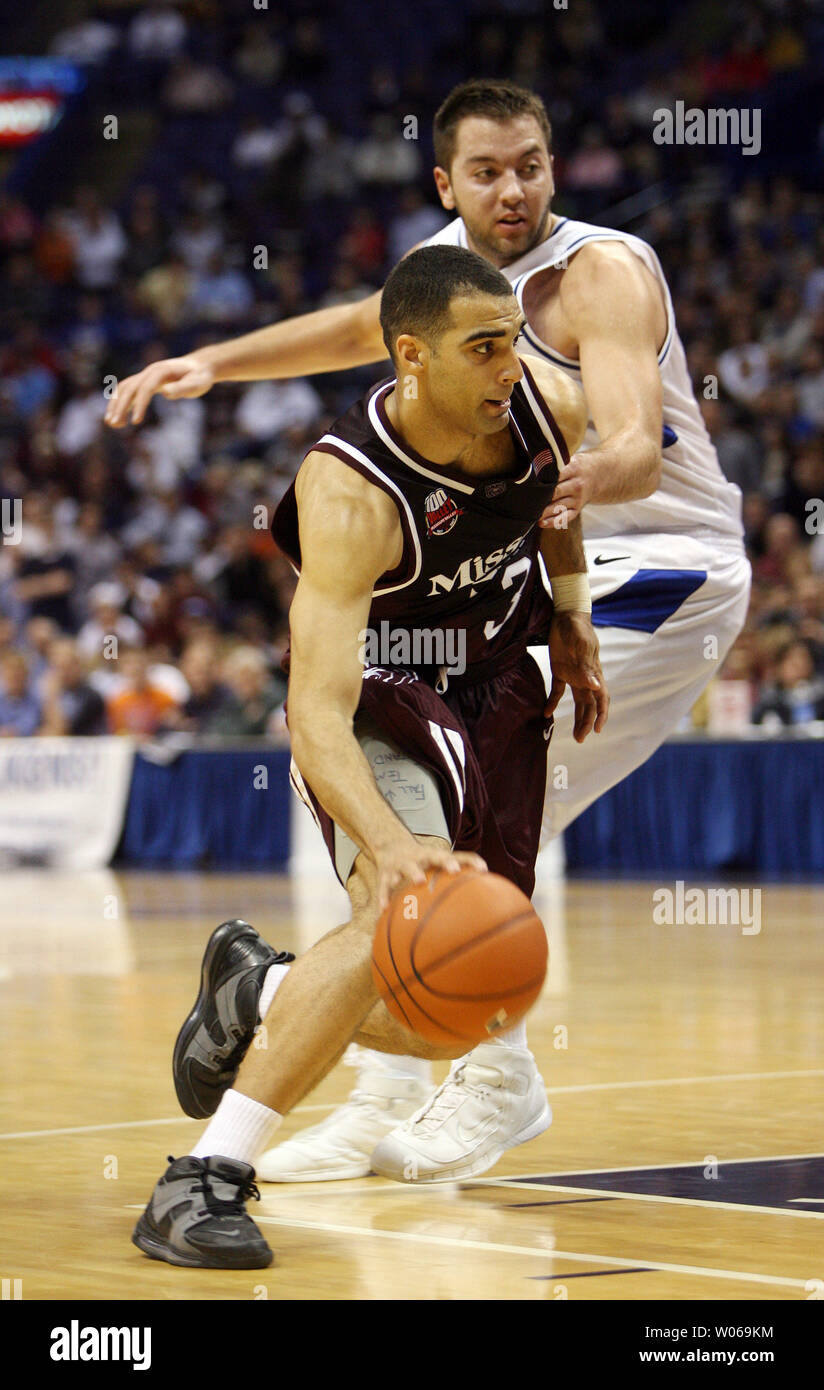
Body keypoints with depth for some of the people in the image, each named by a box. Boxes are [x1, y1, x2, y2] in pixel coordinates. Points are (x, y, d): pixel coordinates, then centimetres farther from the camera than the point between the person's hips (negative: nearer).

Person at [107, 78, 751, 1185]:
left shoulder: (601, 271, -21)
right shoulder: (448, 263, 2)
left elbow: (640, 452, -34)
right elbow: (364, 328, 23)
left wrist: (587, 479, -57)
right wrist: (210, 364, 12)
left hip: (664, 569, -8)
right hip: (551, 564, 8)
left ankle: (495, 1077, -7)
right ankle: (385, 1101, 10)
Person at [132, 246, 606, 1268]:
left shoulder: (549, 405, -17)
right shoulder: (349, 495, -34)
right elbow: (316, 715, -41)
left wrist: (570, 616, 9)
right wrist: (389, 842, -57)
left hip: (500, 693, 6)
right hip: (380, 706, -6)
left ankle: (253, 991, 35)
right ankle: (205, 1179, -29)